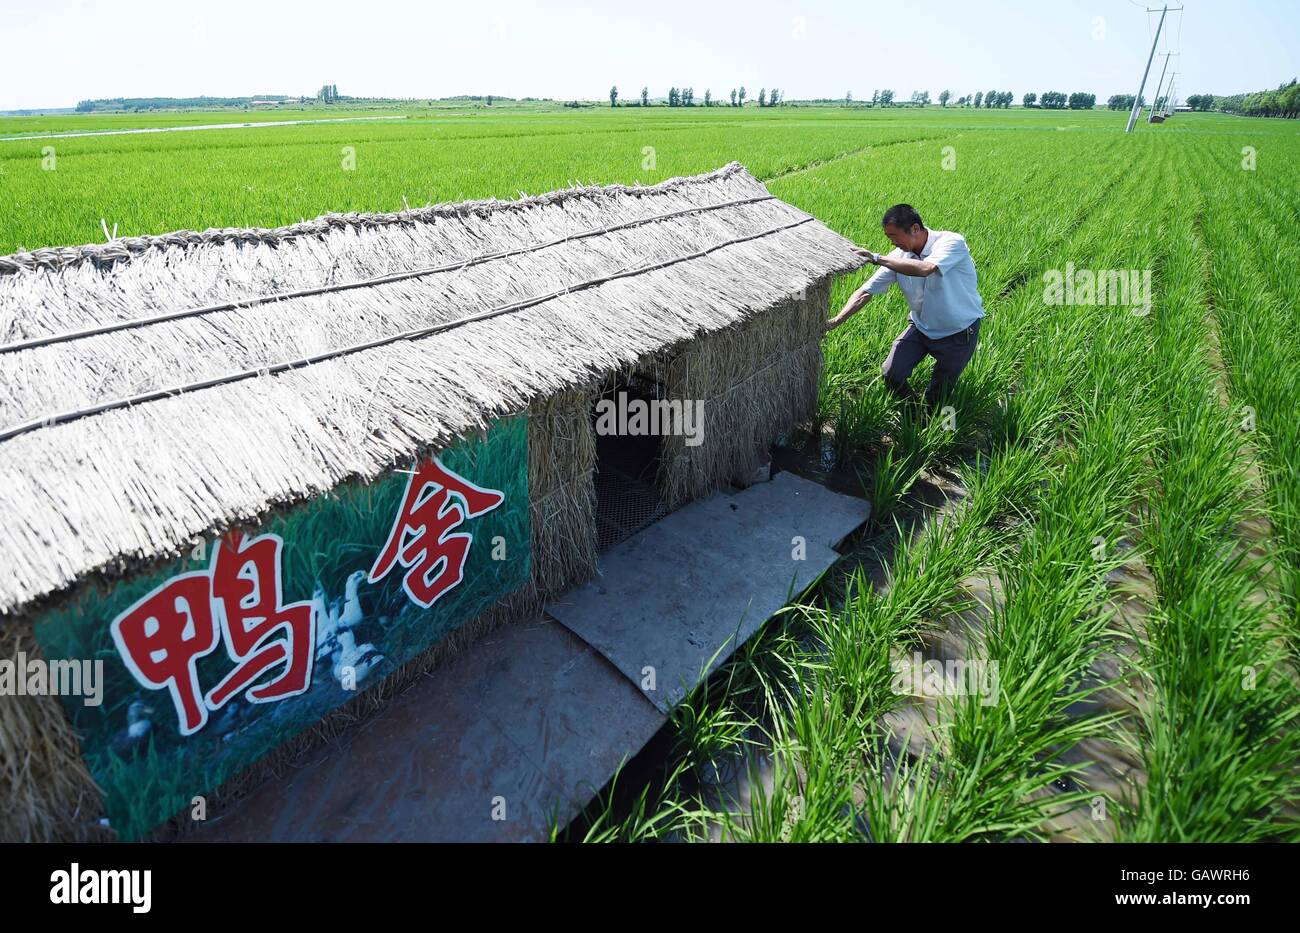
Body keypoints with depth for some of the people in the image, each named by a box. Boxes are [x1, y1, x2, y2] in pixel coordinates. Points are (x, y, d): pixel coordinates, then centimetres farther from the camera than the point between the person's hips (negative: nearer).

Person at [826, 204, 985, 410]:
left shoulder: (952, 242, -24)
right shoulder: (899, 257, -10)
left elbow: (925, 269, -45)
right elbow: (865, 292, -10)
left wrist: (877, 258, -39)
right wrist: (835, 321, -23)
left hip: (959, 332, -4)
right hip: (921, 326, 4)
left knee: (937, 398, 3)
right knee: (891, 374, -9)